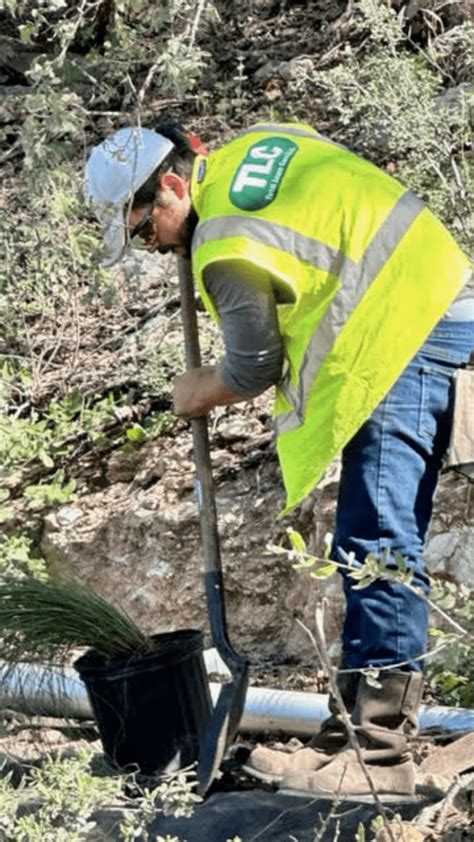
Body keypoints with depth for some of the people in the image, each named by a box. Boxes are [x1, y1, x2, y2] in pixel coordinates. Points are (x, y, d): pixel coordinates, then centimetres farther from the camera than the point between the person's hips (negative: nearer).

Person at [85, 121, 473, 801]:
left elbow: (255, 370, -5)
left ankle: (379, 757, -14)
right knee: (375, 547, 10)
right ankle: (354, 731, 15)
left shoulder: (229, 247, -16)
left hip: (408, 334, -11)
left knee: (376, 549, -14)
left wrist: (199, 395, 16)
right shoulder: (256, 142, 10)